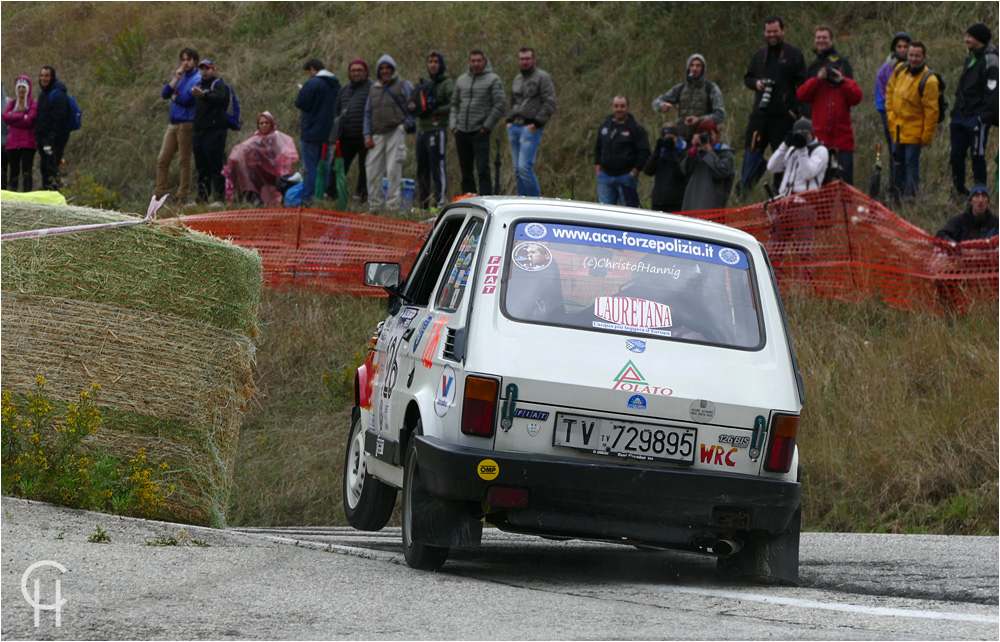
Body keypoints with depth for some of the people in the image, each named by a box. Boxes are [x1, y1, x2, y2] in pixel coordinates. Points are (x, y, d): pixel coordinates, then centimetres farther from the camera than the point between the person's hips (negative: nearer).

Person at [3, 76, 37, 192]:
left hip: (27, 142, -4)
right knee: (14, 170, 2)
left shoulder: (33, 104, 1)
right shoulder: (12, 103, 15)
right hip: (12, 142, 4)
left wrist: (13, 117, -5)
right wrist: (22, 116, -10)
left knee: (26, 171, -7)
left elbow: (29, 121, -13)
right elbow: (5, 116, -3)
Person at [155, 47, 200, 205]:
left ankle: (182, 195, 0)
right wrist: (176, 79, -5)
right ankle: (159, 193, 8)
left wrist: (174, 97, 4)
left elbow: (187, 99, -16)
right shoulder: (180, 77, 19)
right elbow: (164, 94, 7)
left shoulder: (197, 79, -5)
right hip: (173, 124, 7)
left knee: (184, 161, -4)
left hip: (186, 123, -7)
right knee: (162, 159, 4)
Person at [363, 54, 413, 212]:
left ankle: (393, 205, -6)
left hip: (395, 132, -5)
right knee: (373, 172, 2)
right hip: (377, 135, 5)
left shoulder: (403, 85, 5)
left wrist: (407, 124, -6)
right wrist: (367, 135, 10)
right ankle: (374, 206, 9)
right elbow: (368, 114, 20)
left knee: (393, 170, -10)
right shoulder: (374, 89, 20)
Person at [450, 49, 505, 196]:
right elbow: (454, 104, 20)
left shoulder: (493, 80, -2)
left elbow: (499, 105, -7)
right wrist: (453, 125, 7)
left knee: (482, 169, -12)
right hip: (462, 132, 6)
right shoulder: (461, 80, 15)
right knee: (465, 169, 9)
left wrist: (487, 126, -10)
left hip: (480, 132, -6)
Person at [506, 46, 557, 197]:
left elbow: (550, 104, -11)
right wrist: (509, 120, 15)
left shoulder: (542, 77, -4)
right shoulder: (517, 79, 20)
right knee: (518, 170, 7)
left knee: (524, 167, -17)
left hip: (530, 129, -8)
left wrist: (536, 123, -15)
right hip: (514, 128, 8)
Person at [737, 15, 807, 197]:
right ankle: (744, 187, 2)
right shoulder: (759, 55, 16)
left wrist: (795, 109, -10)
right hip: (760, 112, 3)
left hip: (784, 115, -3)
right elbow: (747, 77, 23)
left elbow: (802, 85, -1)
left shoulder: (794, 55, 2)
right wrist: (756, 83, -1)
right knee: (752, 150, -4)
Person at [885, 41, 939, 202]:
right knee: (897, 164, 15)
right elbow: (890, 90, 19)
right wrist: (890, 111, 12)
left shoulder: (929, 80, -19)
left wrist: (926, 136, -15)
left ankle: (910, 197, 6)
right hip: (897, 128, 7)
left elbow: (931, 111, -16)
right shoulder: (900, 70, 1)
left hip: (913, 132, -7)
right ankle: (896, 197, 24)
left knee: (911, 165, -2)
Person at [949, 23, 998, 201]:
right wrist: (956, 113, 19)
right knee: (956, 155, 8)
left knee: (978, 156, -5)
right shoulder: (971, 58, 18)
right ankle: (959, 192, 17)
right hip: (961, 116, 9)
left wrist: (983, 116, -19)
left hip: (977, 118, -9)